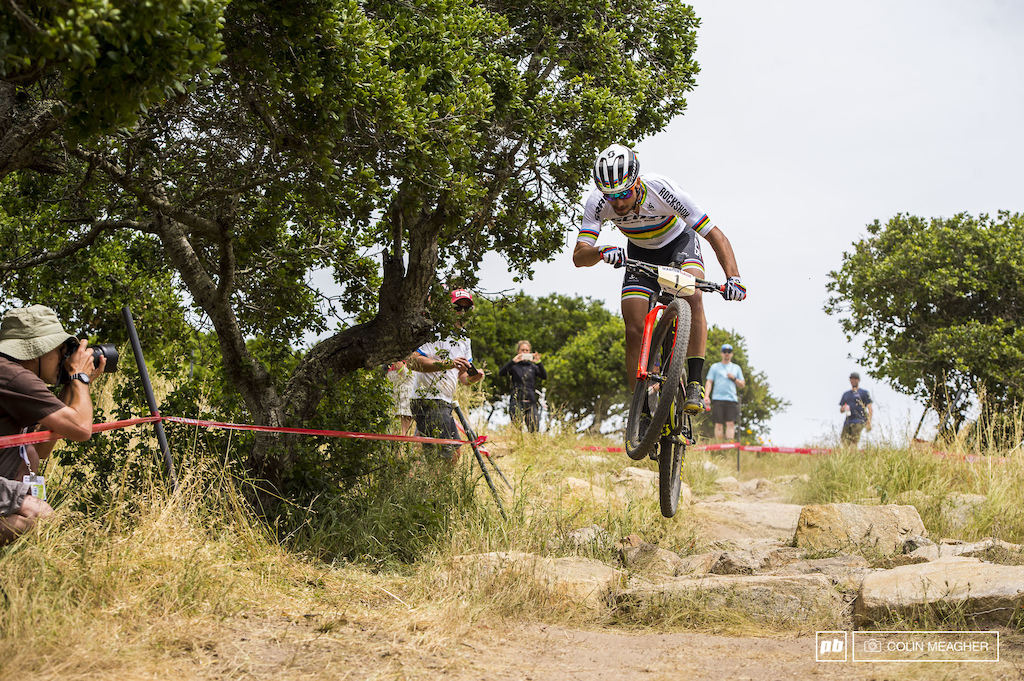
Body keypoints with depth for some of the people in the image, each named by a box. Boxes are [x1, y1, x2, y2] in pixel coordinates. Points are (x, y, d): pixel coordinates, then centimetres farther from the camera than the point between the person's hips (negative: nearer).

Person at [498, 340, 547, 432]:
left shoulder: (532, 367, 17)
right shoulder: (514, 366, 11)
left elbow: (544, 376, 1)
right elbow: (501, 373, -7)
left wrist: (538, 363, -16)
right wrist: (513, 361, -20)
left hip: (531, 402, 3)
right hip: (517, 401, -3)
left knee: (534, 430, -8)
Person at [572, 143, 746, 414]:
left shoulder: (663, 191, -36)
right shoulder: (597, 203, -28)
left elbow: (716, 236, -34)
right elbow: (579, 256, -32)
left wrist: (733, 278, -49)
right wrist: (603, 252, -55)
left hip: (679, 242, -2)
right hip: (640, 254, 2)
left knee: (692, 298, -31)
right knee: (635, 331, -11)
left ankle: (694, 385, -27)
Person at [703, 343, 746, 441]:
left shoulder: (736, 368, 20)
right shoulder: (715, 366, 15)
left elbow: (742, 385, 20)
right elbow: (709, 382, 9)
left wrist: (734, 379, 0)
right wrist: (706, 396, -6)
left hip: (732, 399, 1)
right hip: (718, 399, -1)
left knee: (730, 423, -11)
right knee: (719, 424, -7)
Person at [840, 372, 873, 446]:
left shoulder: (864, 392, 10)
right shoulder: (846, 394, 25)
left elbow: (870, 408, 2)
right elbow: (841, 411, 26)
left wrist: (869, 422, -11)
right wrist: (843, 408, 1)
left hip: (859, 421, -5)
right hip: (848, 422, 5)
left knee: (854, 442, -20)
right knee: (844, 441, -9)